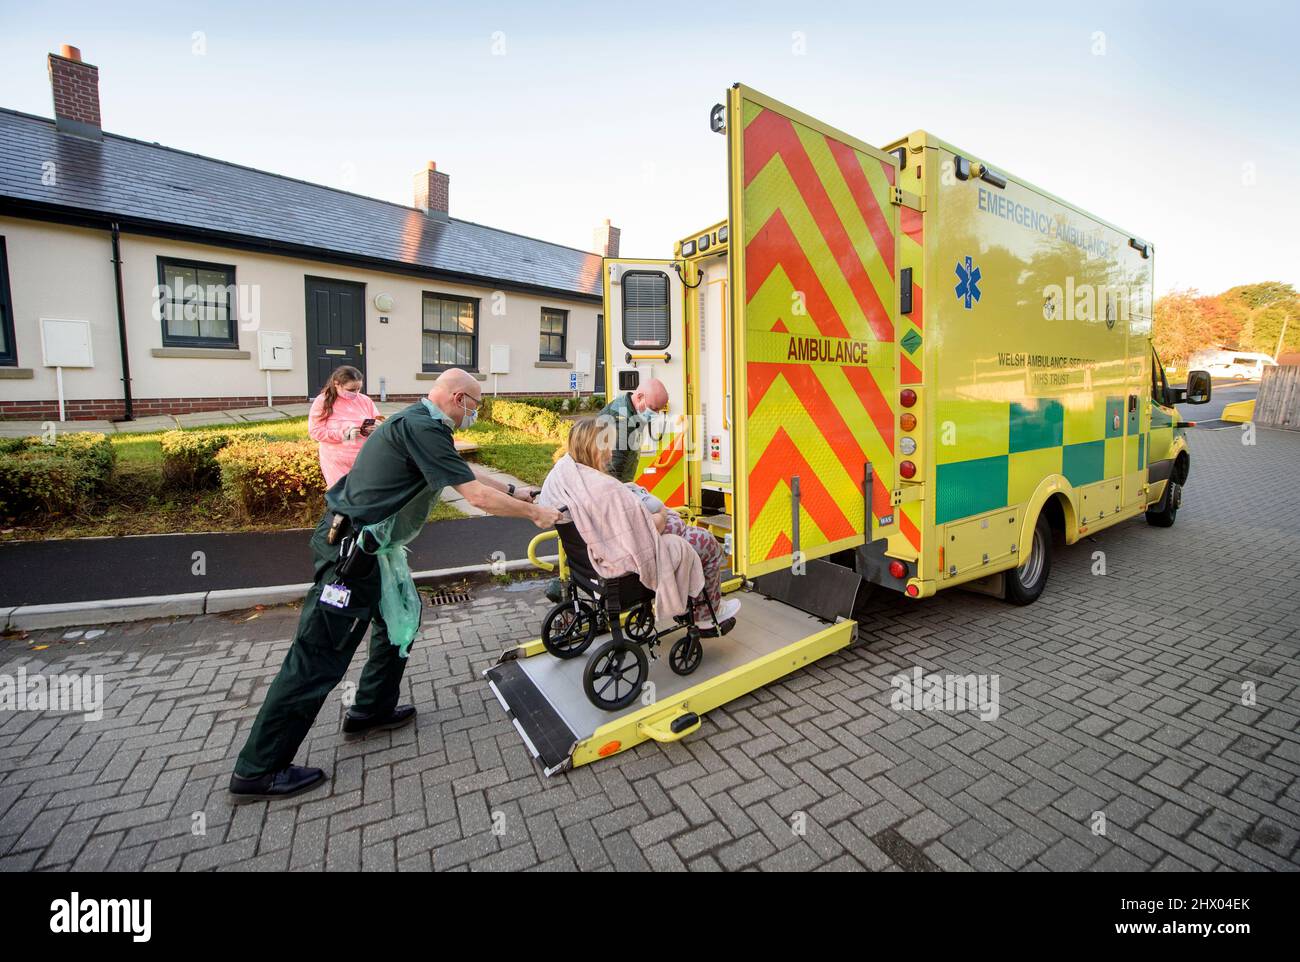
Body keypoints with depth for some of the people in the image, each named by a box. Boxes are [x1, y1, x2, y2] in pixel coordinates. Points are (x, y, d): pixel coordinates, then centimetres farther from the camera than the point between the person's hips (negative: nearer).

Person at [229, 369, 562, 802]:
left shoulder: (420, 422, 10)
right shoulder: (422, 429, -21)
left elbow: (466, 469, 22)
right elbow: (476, 495, -22)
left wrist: (514, 491, 21)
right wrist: (535, 513, -11)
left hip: (369, 544, 11)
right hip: (351, 547, -11)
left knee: (400, 618, 20)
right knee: (320, 654, -2)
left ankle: (372, 710, 34)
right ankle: (257, 770, 12)